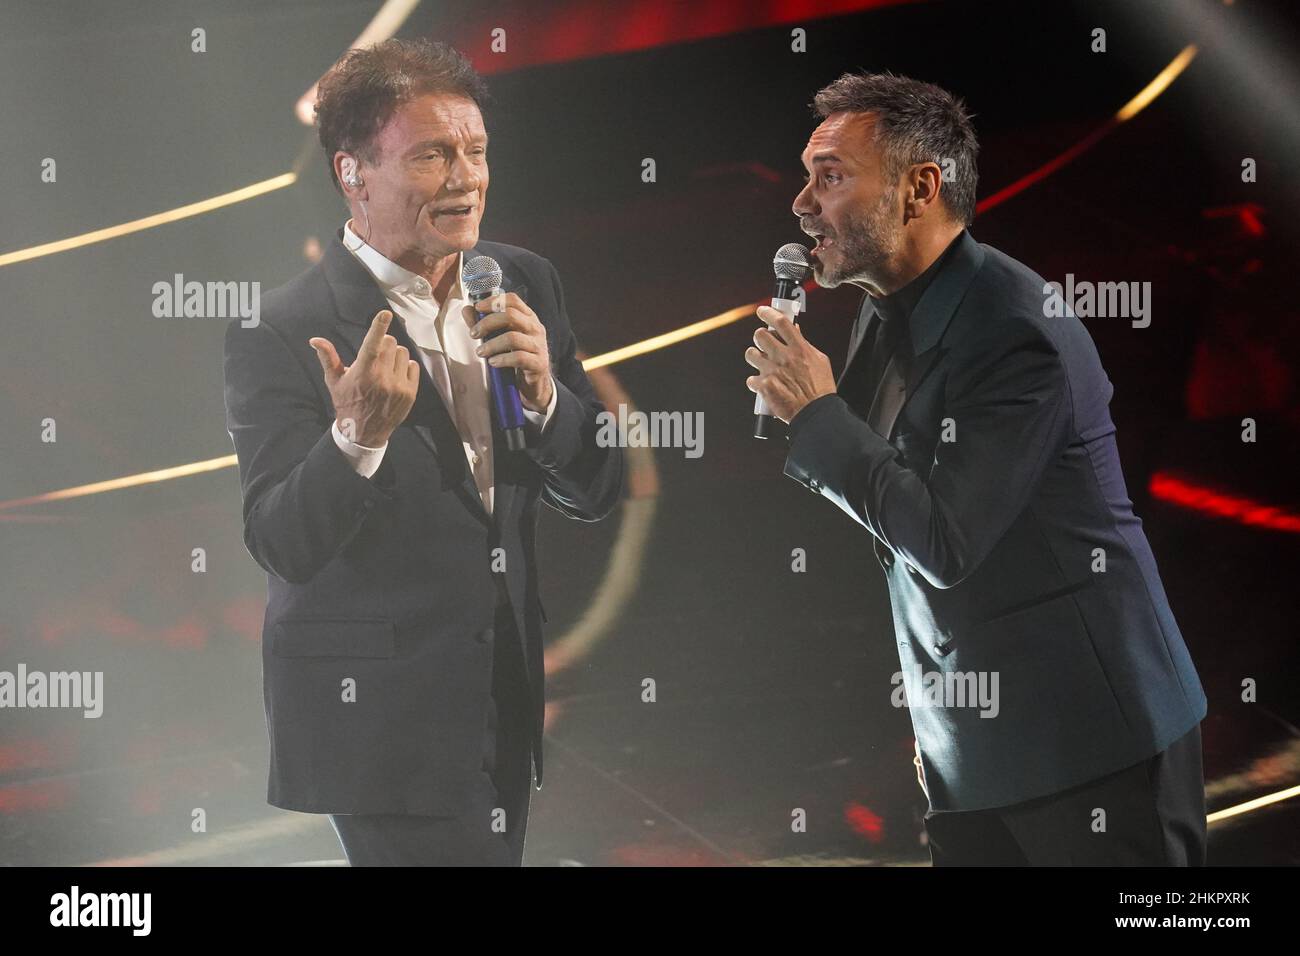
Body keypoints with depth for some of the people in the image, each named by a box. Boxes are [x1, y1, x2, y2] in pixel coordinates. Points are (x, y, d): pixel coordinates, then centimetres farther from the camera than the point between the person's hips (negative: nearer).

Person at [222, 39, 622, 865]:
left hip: (507, 707, 6)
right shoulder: (280, 336, -14)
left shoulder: (523, 285, 4)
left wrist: (544, 395, -14)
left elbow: (596, 494, 5)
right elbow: (283, 548, -17)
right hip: (380, 718, -6)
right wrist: (356, 438, -34)